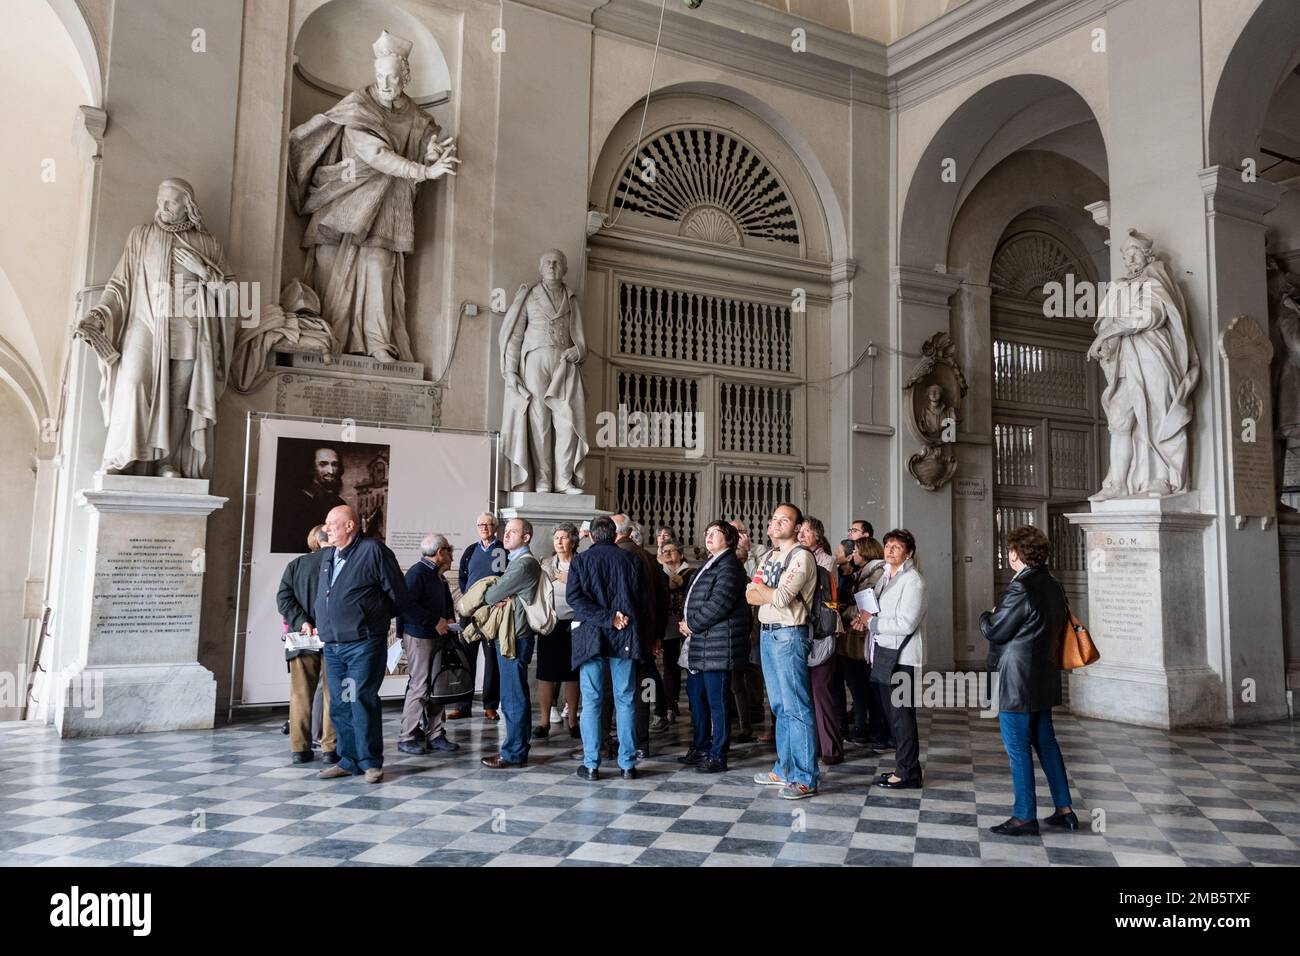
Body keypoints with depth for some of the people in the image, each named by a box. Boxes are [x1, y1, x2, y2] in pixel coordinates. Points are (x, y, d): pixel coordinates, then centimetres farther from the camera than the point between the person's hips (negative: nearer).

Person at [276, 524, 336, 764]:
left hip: (302, 637, 2)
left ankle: (300, 748, 11)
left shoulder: (296, 565, 6)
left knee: (301, 694, 9)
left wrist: (301, 622, -8)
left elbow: (284, 598, -2)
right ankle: (330, 748, 6)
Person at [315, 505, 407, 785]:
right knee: (339, 705, 10)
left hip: (363, 644, -7)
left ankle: (370, 762, 3)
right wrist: (325, 625, 18)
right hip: (332, 644, 7)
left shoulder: (373, 550, -8)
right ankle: (348, 760, 20)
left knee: (362, 701, -7)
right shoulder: (328, 556, 15)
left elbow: (397, 594, -5)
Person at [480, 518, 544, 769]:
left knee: (513, 698, -4)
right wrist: (500, 597, -5)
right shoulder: (515, 561, 19)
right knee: (516, 696, 15)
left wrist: (492, 595, 7)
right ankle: (517, 748, 23)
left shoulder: (524, 564, -16)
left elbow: (491, 596, -15)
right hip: (509, 635, 10)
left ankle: (514, 753, 2)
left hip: (516, 637, -10)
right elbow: (495, 594, 17)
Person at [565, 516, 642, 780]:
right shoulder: (630, 560, 6)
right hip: (624, 638, 1)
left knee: (591, 701, 4)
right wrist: (618, 617, 3)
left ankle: (591, 765, 6)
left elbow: (574, 597, -9)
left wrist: (607, 618, -11)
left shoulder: (580, 560, 2)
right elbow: (641, 597, 0)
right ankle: (627, 764, 9)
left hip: (590, 637, -1)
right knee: (625, 701, 6)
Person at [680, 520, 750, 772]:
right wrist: (685, 622, 5)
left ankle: (718, 757, 6)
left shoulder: (729, 566, -12)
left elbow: (718, 603, -21)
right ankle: (700, 748, 31)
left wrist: (691, 624, -12)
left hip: (719, 643, -10)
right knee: (695, 694, 17)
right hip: (700, 643, 10)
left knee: (717, 701, -3)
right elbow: (693, 599, 23)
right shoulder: (709, 565, 20)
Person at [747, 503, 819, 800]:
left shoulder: (801, 556, -10)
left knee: (796, 708, -6)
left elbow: (781, 598, -20)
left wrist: (760, 587, -2)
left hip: (789, 635, -9)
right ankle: (784, 769, 24)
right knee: (780, 706, 15)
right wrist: (774, 593, -9)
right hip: (767, 634, 9)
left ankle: (805, 778, -2)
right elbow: (750, 596, 9)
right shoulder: (770, 556, 17)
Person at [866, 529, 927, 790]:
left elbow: (905, 624, -20)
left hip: (902, 656, -9)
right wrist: (866, 617, 5)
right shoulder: (886, 576, 14)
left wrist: (872, 622, -11)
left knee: (902, 714, -3)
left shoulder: (913, 581, -12)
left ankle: (907, 773, 6)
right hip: (885, 653, 9)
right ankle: (902, 767, 23)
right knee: (891, 712, 13)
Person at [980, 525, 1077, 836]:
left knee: (1018, 749, 1)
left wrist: (986, 616, 5)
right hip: (1044, 679, 9)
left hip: (1017, 682, -9)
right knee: (1046, 743, 18)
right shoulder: (1053, 586, 7)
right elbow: (1061, 622, 19)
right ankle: (1065, 810, 24)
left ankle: (1025, 818, 9)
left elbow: (994, 631, -16)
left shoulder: (1020, 588, -21)